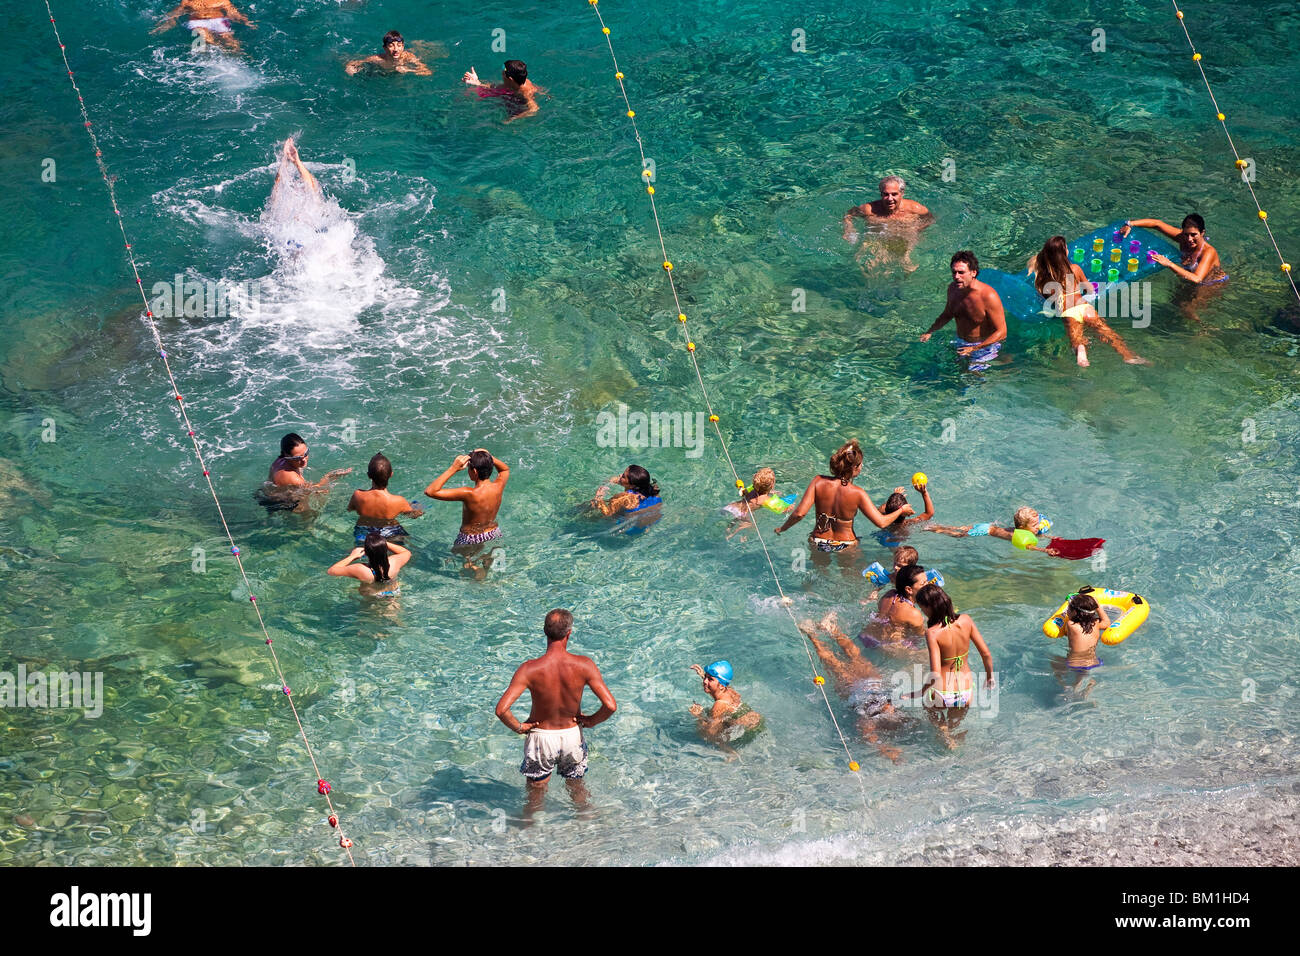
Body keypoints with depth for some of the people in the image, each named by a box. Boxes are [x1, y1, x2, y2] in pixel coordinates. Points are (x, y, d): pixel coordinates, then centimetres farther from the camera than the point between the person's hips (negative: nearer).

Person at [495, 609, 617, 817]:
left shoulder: (530, 669, -24)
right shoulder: (584, 666, -21)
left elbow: (501, 709, -29)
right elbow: (611, 706, -24)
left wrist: (519, 727, -10)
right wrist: (591, 721, -4)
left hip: (541, 737, -1)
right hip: (573, 735, 1)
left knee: (536, 794, 21)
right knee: (577, 789, 28)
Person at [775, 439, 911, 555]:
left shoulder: (818, 482, -18)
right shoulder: (858, 494, -22)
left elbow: (799, 513, -21)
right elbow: (881, 522, -17)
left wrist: (782, 529, -4)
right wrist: (901, 510, 0)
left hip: (818, 543, 3)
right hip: (845, 546, -3)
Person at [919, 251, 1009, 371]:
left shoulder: (988, 296, -26)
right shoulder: (953, 288, -5)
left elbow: (1001, 332, -23)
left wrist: (975, 348, -33)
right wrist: (930, 332, 2)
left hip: (985, 347, -7)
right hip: (960, 343, 7)